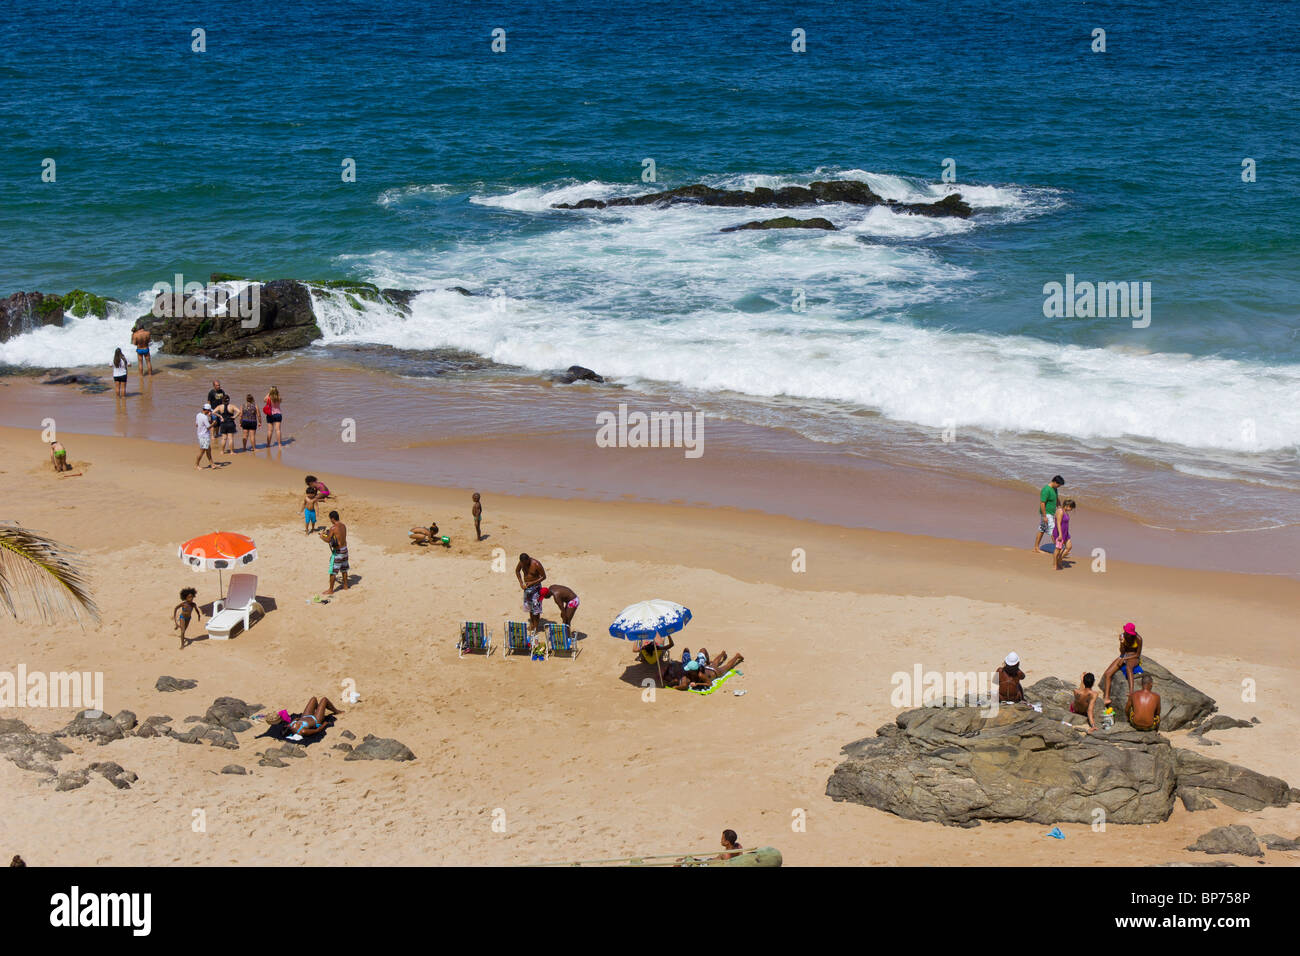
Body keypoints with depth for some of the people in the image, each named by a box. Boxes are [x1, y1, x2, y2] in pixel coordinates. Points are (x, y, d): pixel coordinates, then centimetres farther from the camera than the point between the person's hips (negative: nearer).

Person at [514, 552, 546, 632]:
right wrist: (521, 582, 0)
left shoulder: (536, 564, -25)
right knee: (529, 605, 16)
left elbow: (544, 577, -16)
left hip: (535, 586, -6)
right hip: (526, 586, 6)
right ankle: (532, 623, 33)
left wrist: (532, 583, -23)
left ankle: (536, 627, 3)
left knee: (535, 607, -5)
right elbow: (517, 570, 12)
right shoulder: (522, 562, -9)